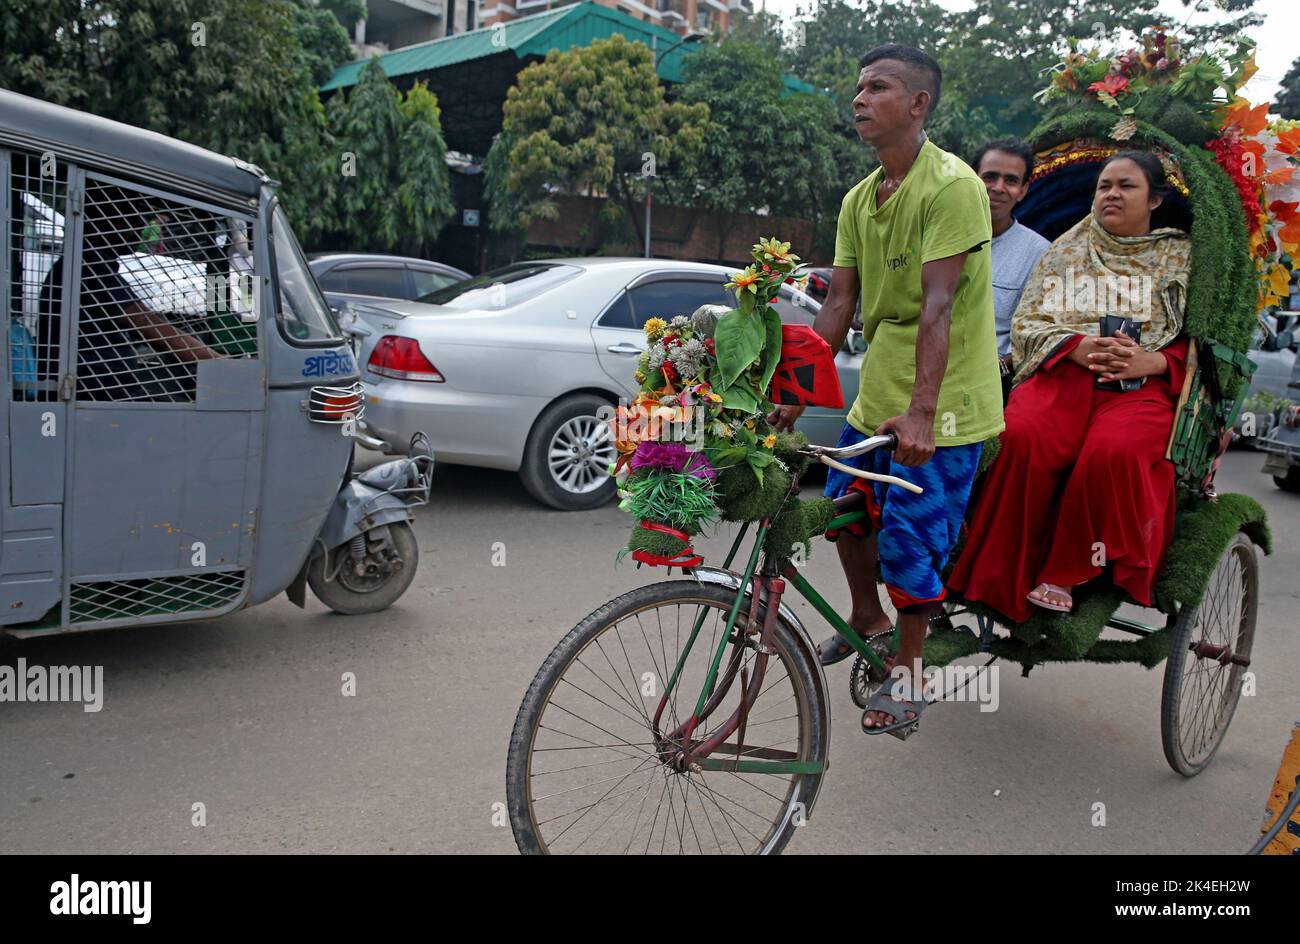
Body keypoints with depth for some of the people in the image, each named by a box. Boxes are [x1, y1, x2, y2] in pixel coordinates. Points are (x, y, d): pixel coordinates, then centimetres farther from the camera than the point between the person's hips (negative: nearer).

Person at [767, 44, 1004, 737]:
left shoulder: (951, 184, -15)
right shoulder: (858, 200, 9)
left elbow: (938, 304, -24)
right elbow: (838, 303, 7)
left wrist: (921, 409, -30)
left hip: (940, 404, -7)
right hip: (876, 393, 8)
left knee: (909, 538, -3)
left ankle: (907, 674, 18)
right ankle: (866, 616, 41)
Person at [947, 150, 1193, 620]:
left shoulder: (1181, 257, 20)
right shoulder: (1068, 249, 23)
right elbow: (1027, 321, 14)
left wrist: (1152, 361, -9)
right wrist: (1076, 345, -6)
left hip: (1142, 384, -1)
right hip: (1063, 373, 1)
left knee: (1113, 452, -36)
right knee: (1024, 440, -33)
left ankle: (1067, 574, -20)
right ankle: (1009, 581, -24)